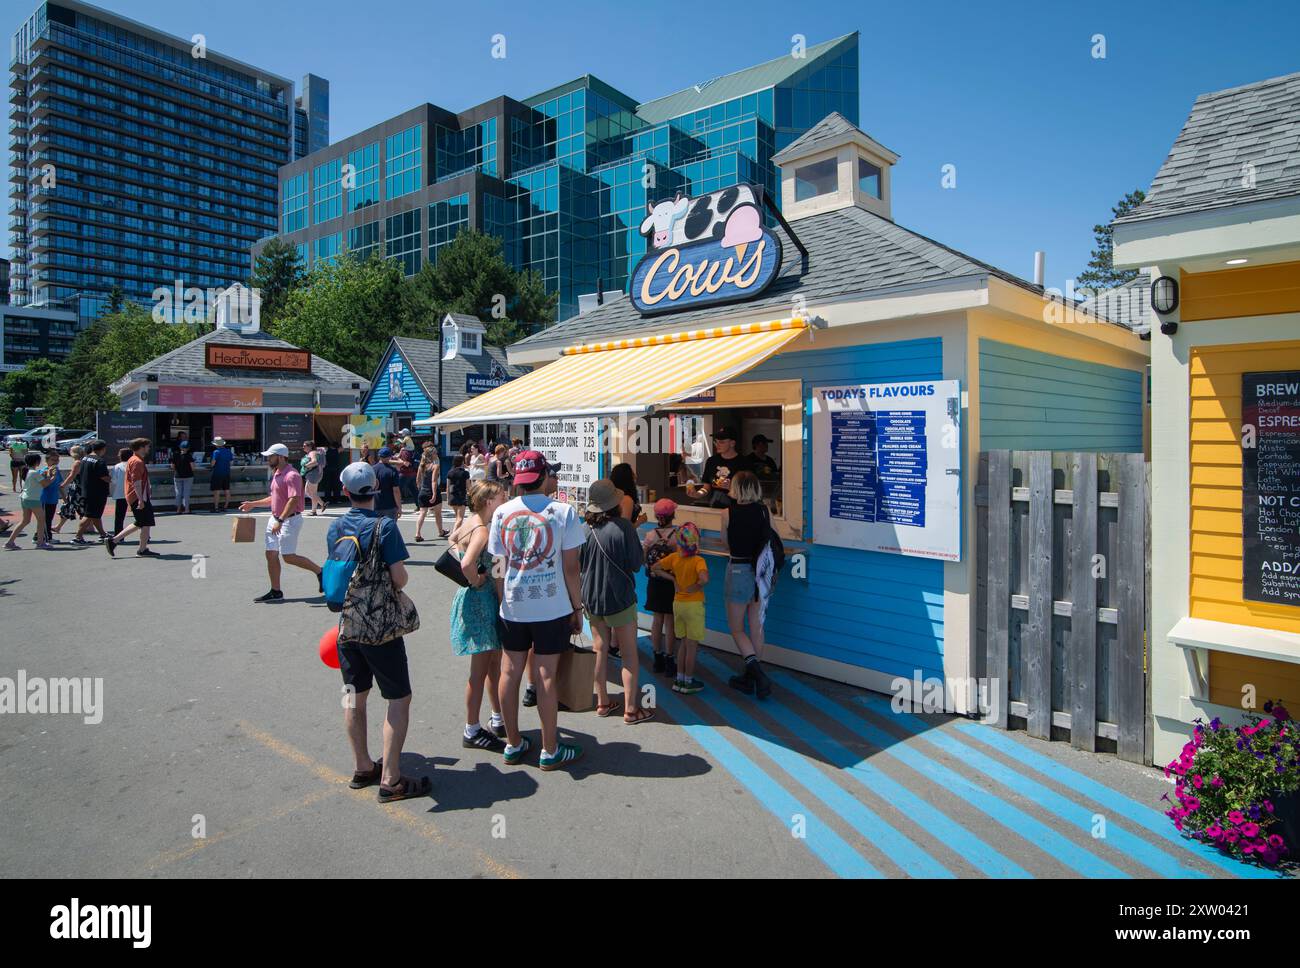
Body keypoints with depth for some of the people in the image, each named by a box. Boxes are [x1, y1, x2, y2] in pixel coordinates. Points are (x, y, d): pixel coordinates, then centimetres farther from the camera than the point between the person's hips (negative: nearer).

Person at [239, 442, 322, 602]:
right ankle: (275, 592, 14)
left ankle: (319, 571, 8)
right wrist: (253, 504, 21)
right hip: (275, 519, 10)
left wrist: (280, 520, -30)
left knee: (289, 557, -9)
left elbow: (293, 500, -26)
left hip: (289, 520, -10)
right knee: (271, 555, 7)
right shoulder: (276, 474, 15)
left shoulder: (291, 475, -17)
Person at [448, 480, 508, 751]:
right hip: (480, 600, -10)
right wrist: (477, 581, -17)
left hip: (485, 599, 10)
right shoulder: (482, 530, -21)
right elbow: (467, 565, -36)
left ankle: (499, 721, 30)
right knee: (480, 670, 1)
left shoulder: (470, 521, 7)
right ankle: (472, 732, 13)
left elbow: (453, 540, 27)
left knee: (495, 663, 18)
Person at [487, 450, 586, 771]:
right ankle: (550, 750, 16)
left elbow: (499, 568, 1)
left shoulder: (502, 513, -1)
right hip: (552, 608, -3)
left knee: (510, 673, 13)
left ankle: (513, 744, 26)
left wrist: (503, 601, 13)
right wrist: (577, 607, 2)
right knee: (546, 676, 4)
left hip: (512, 607, 3)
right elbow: (571, 568, -8)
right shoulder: (563, 512, -9)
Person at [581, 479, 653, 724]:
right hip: (620, 598, -4)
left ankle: (603, 702, 26)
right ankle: (630, 709, 12)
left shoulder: (586, 529, -7)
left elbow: (579, 564, 4)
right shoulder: (623, 527, -18)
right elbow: (636, 563, -12)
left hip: (591, 599, 4)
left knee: (600, 651, 16)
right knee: (629, 654, 7)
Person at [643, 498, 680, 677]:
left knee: (657, 620, 14)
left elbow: (644, 560, -1)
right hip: (672, 583, -3)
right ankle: (669, 661, 13)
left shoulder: (649, 535, -7)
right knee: (670, 622, 6)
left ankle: (658, 659, 23)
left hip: (654, 582, 3)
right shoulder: (677, 535, -16)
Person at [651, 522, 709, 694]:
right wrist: (695, 587, -17)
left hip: (678, 603, 6)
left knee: (684, 642, 19)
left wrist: (672, 578, 3)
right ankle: (688, 682, 14)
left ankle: (679, 679, 24)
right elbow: (704, 579, -35)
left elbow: (656, 568, 2)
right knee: (692, 645, 6)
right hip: (694, 604, -6)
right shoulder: (698, 560, -20)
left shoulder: (674, 557, -3)